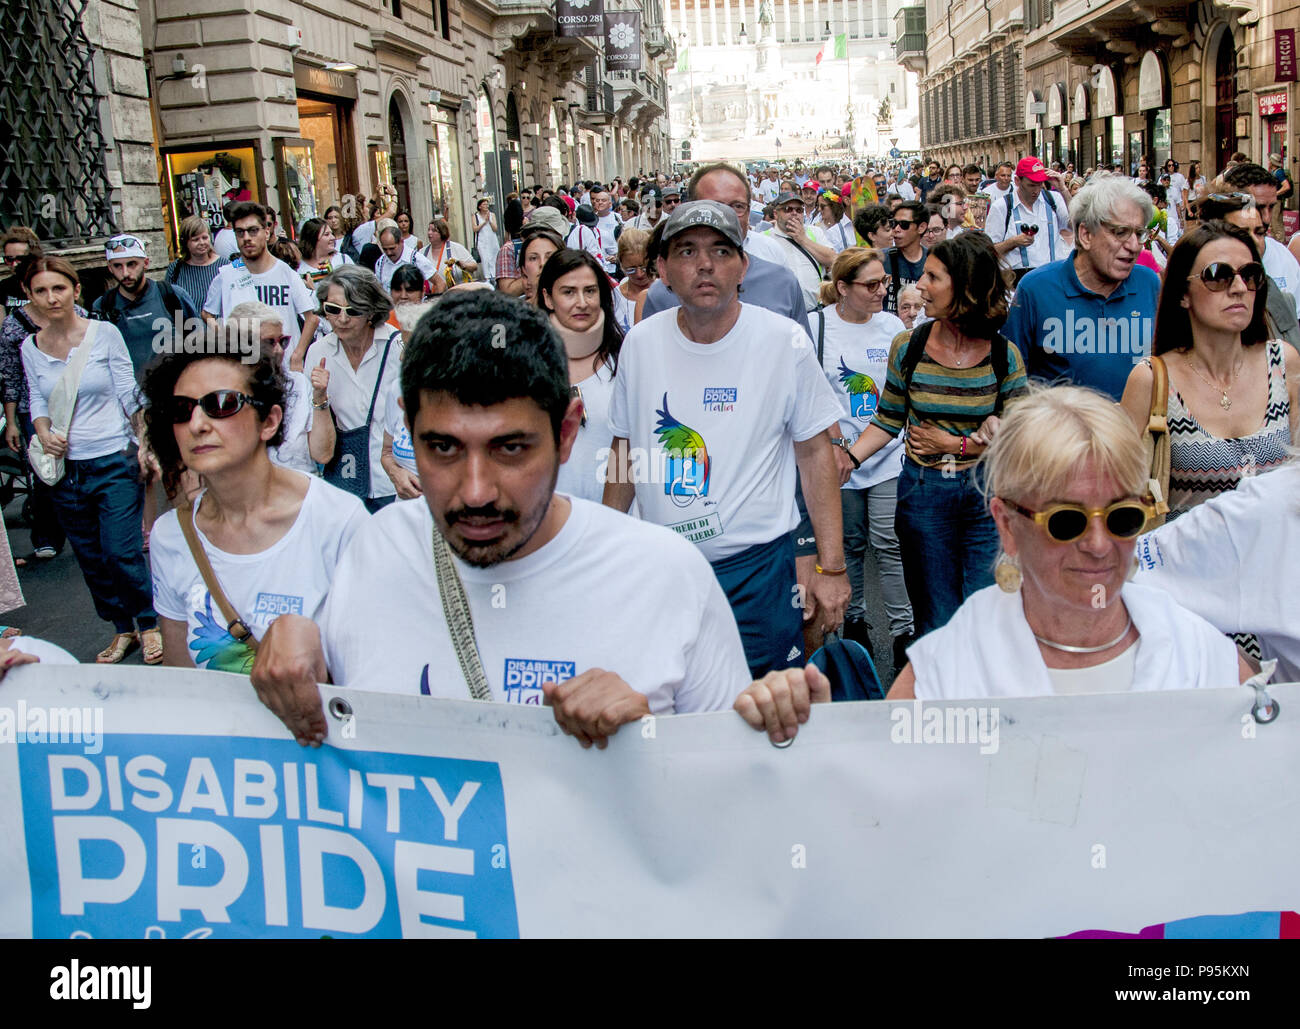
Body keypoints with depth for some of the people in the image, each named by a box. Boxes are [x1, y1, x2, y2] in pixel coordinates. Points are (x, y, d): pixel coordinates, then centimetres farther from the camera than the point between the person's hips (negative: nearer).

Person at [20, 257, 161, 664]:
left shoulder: (105, 333, -5)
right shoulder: (30, 348, 3)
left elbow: (129, 394, -2)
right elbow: (37, 402, 11)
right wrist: (45, 435, -8)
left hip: (115, 461, -3)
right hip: (64, 469, 4)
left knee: (122, 553, -6)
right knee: (90, 559, 11)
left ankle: (149, 624, 17)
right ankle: (122, 629, 28)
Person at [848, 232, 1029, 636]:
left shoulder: (1004, 356, -6)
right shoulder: (908, 348, -3)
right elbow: (887, 422, 4)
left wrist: (954, 444, -10)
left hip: (986, 495, -1)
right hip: (923, 492, 1)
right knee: (935, 623, 10)